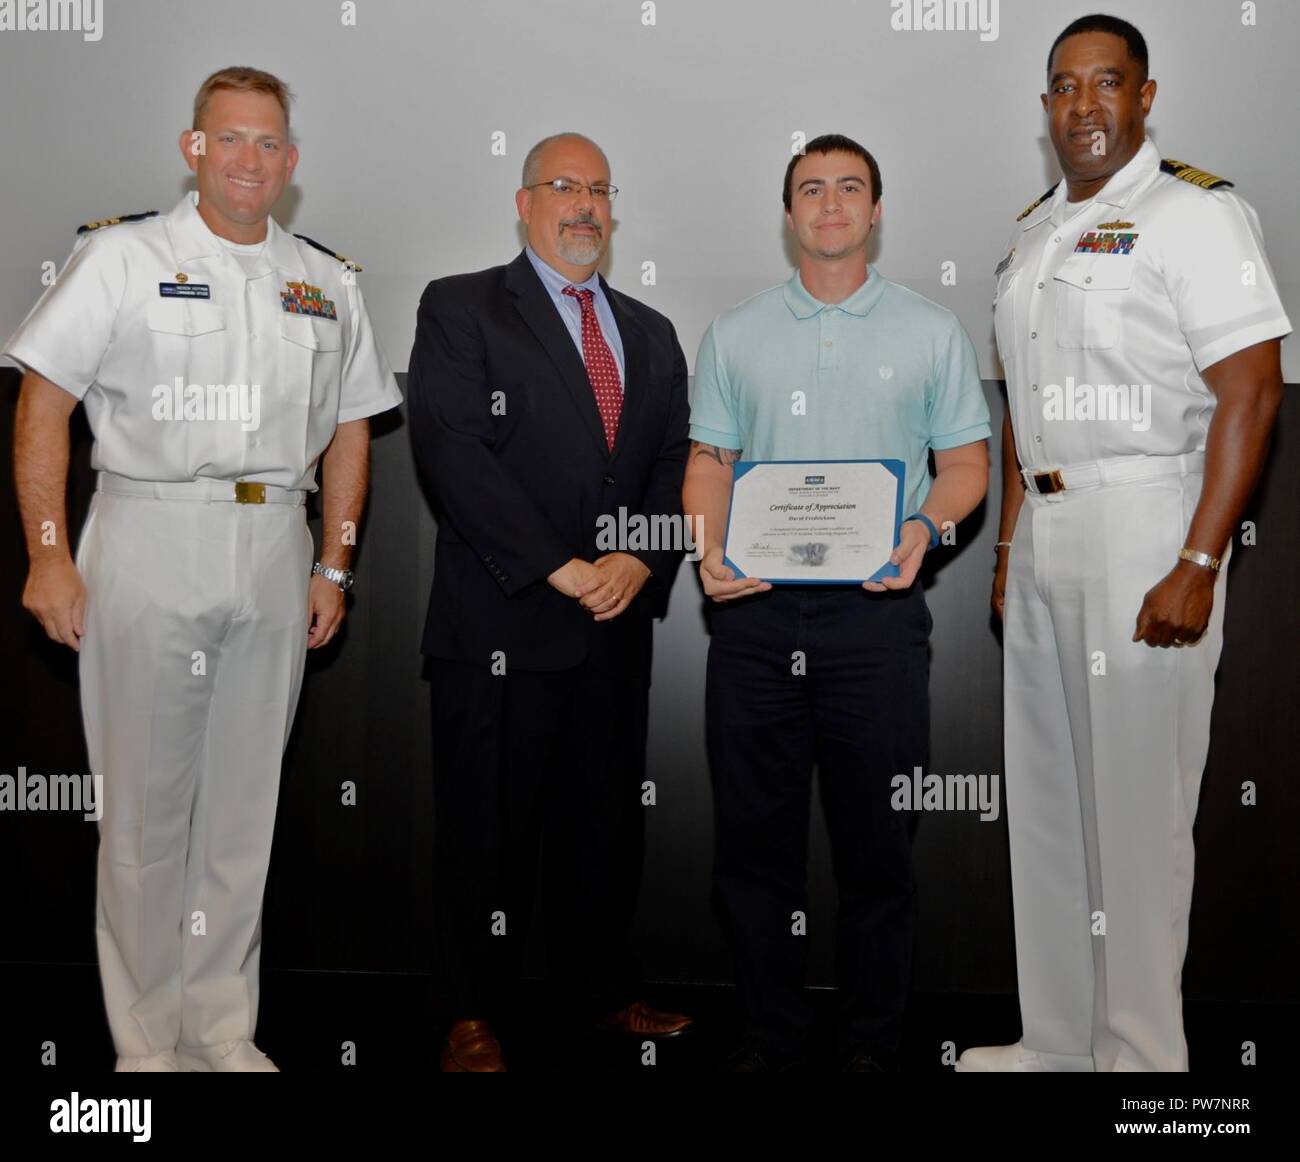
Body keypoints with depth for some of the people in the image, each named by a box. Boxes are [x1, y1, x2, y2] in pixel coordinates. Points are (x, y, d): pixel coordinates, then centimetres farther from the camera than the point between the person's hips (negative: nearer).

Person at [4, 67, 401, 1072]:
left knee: (245, 800, 9)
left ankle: (223, 1027, 23)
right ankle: (146, 1038, 17)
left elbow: (350, 426, 15)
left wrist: (335, 564, 8)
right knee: (146, 800, 2)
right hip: (149, 537, -3)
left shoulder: (328, 283, 12)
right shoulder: (123, 255, 2)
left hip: (274, 549, 3)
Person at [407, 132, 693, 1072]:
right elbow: (455, 451, -11)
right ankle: (477, 1012, 18)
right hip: (502, 620, -4)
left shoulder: (651, 333, 18)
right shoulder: (460, 308, 2)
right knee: (490, 825, 2)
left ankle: (605, 986, 30)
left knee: (607, 817, 13)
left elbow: (678, 462, 11)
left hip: (621, 623, 5)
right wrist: (558, 568, -15)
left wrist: (640, 561, -8)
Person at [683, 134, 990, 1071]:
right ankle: (772, 1035, 21)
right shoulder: (735, 335, 13)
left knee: (878, 842, 4)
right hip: (756, 608, 2)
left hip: (875, 607, -1)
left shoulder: (931, 331, 9)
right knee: (753, 836, 6)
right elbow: (710, 460, 12)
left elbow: (967, 459, 8)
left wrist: (925, 526, -13)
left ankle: (875, 1043, 20)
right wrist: (711, 549, -6)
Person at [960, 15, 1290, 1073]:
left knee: (1135, 806, -2)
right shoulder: (1032, 231, 16)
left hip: (1144, 529, -8)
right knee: (1043, 797, 12)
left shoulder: (1194, 214, -7)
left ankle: (1140, 1054, 15)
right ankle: (1057, 1040, 27)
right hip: (1046, 530, 8)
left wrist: (1198, 567, -20)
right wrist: (1010, 541, 16)